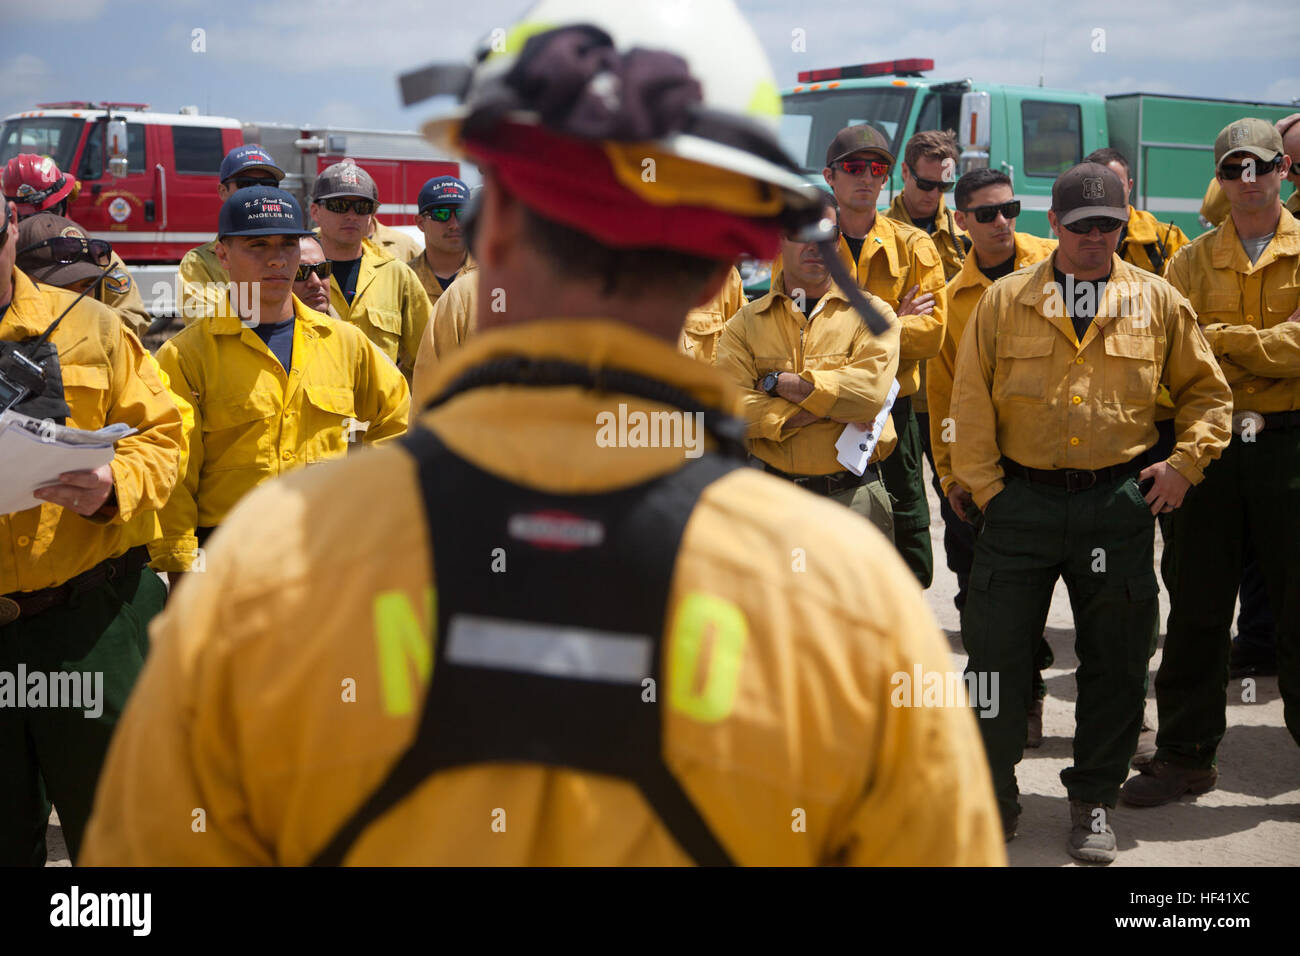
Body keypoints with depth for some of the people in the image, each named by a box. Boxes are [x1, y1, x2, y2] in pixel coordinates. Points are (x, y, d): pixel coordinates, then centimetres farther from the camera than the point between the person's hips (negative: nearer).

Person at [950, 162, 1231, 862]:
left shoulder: (1158, 302, 5)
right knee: (994, 651, 2)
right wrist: (984, 486, -4)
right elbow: (970, 403, 3)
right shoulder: (1004, 301, 2)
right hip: (1021, 500, -1)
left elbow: (1206, 390, 12)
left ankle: (1093, 800, 25)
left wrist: (1185, 464, -1)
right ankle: (990, 797, 19)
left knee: (1113, 659, 9)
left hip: (1118, 504, 1)